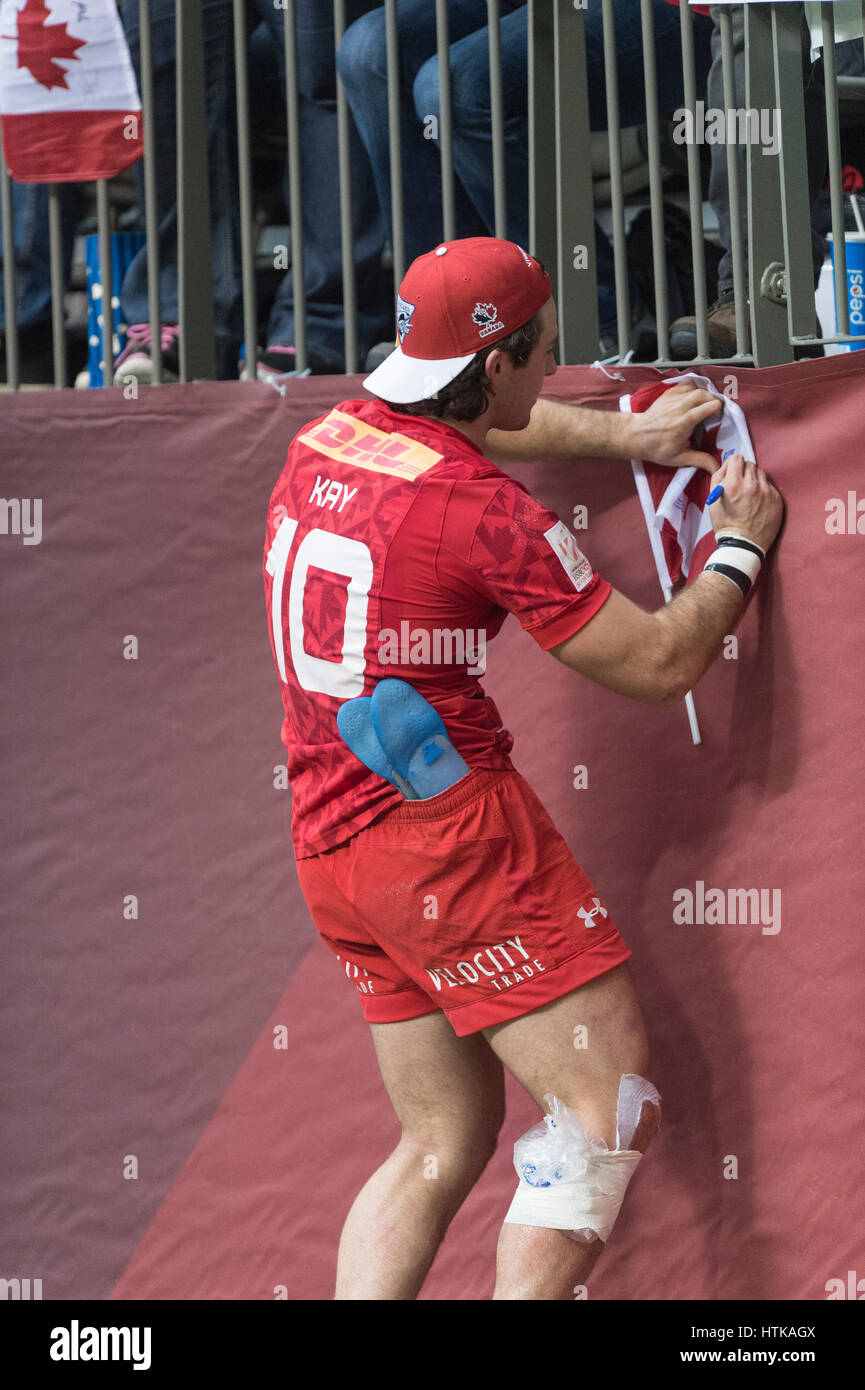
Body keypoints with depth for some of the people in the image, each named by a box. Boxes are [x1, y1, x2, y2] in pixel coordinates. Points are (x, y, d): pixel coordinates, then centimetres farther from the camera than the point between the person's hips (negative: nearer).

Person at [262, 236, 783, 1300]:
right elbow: (658, 664, -9)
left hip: (329, 848, 9)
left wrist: (623, 435, 32)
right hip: (448, 826, -9)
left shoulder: (326, 439, 10)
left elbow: (471, 428, 35)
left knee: (444, 1143, 14)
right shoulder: (486, 511, -14)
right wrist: (740, 547, 7)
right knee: (612, 1109, -7)